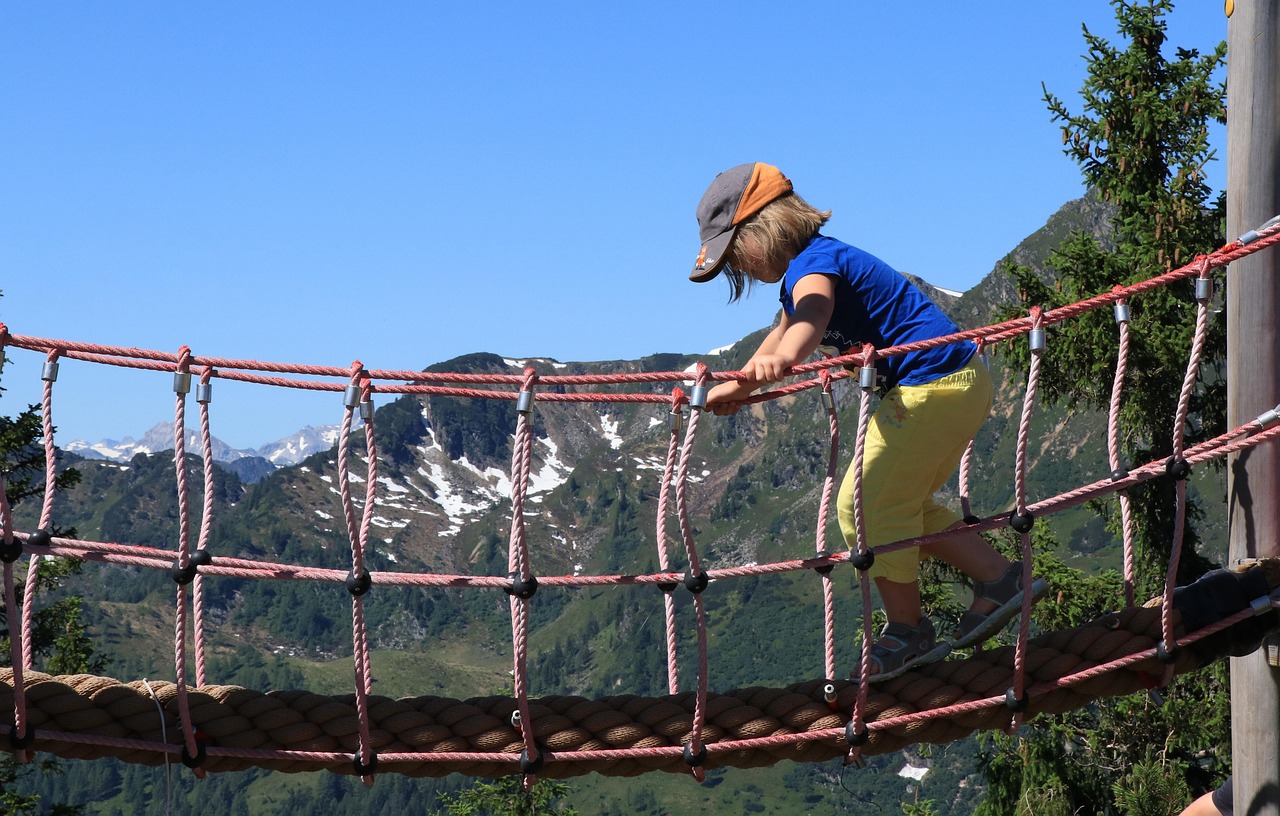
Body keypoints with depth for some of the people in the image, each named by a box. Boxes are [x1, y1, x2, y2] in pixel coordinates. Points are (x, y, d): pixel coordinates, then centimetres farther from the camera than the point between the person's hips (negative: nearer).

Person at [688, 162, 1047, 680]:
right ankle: (998, 576, 20)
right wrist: (736, 390, 40)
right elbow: (784, 334, 34)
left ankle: (908, 632, 7)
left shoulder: (813, 264, -18)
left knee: (868, 508, -5)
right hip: (960, 384, 11)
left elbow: (811, 316, -43)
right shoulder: (805, 272, 14)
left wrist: (779, 360, -63)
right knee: (900, 506, 18)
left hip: (932, 383, -11)